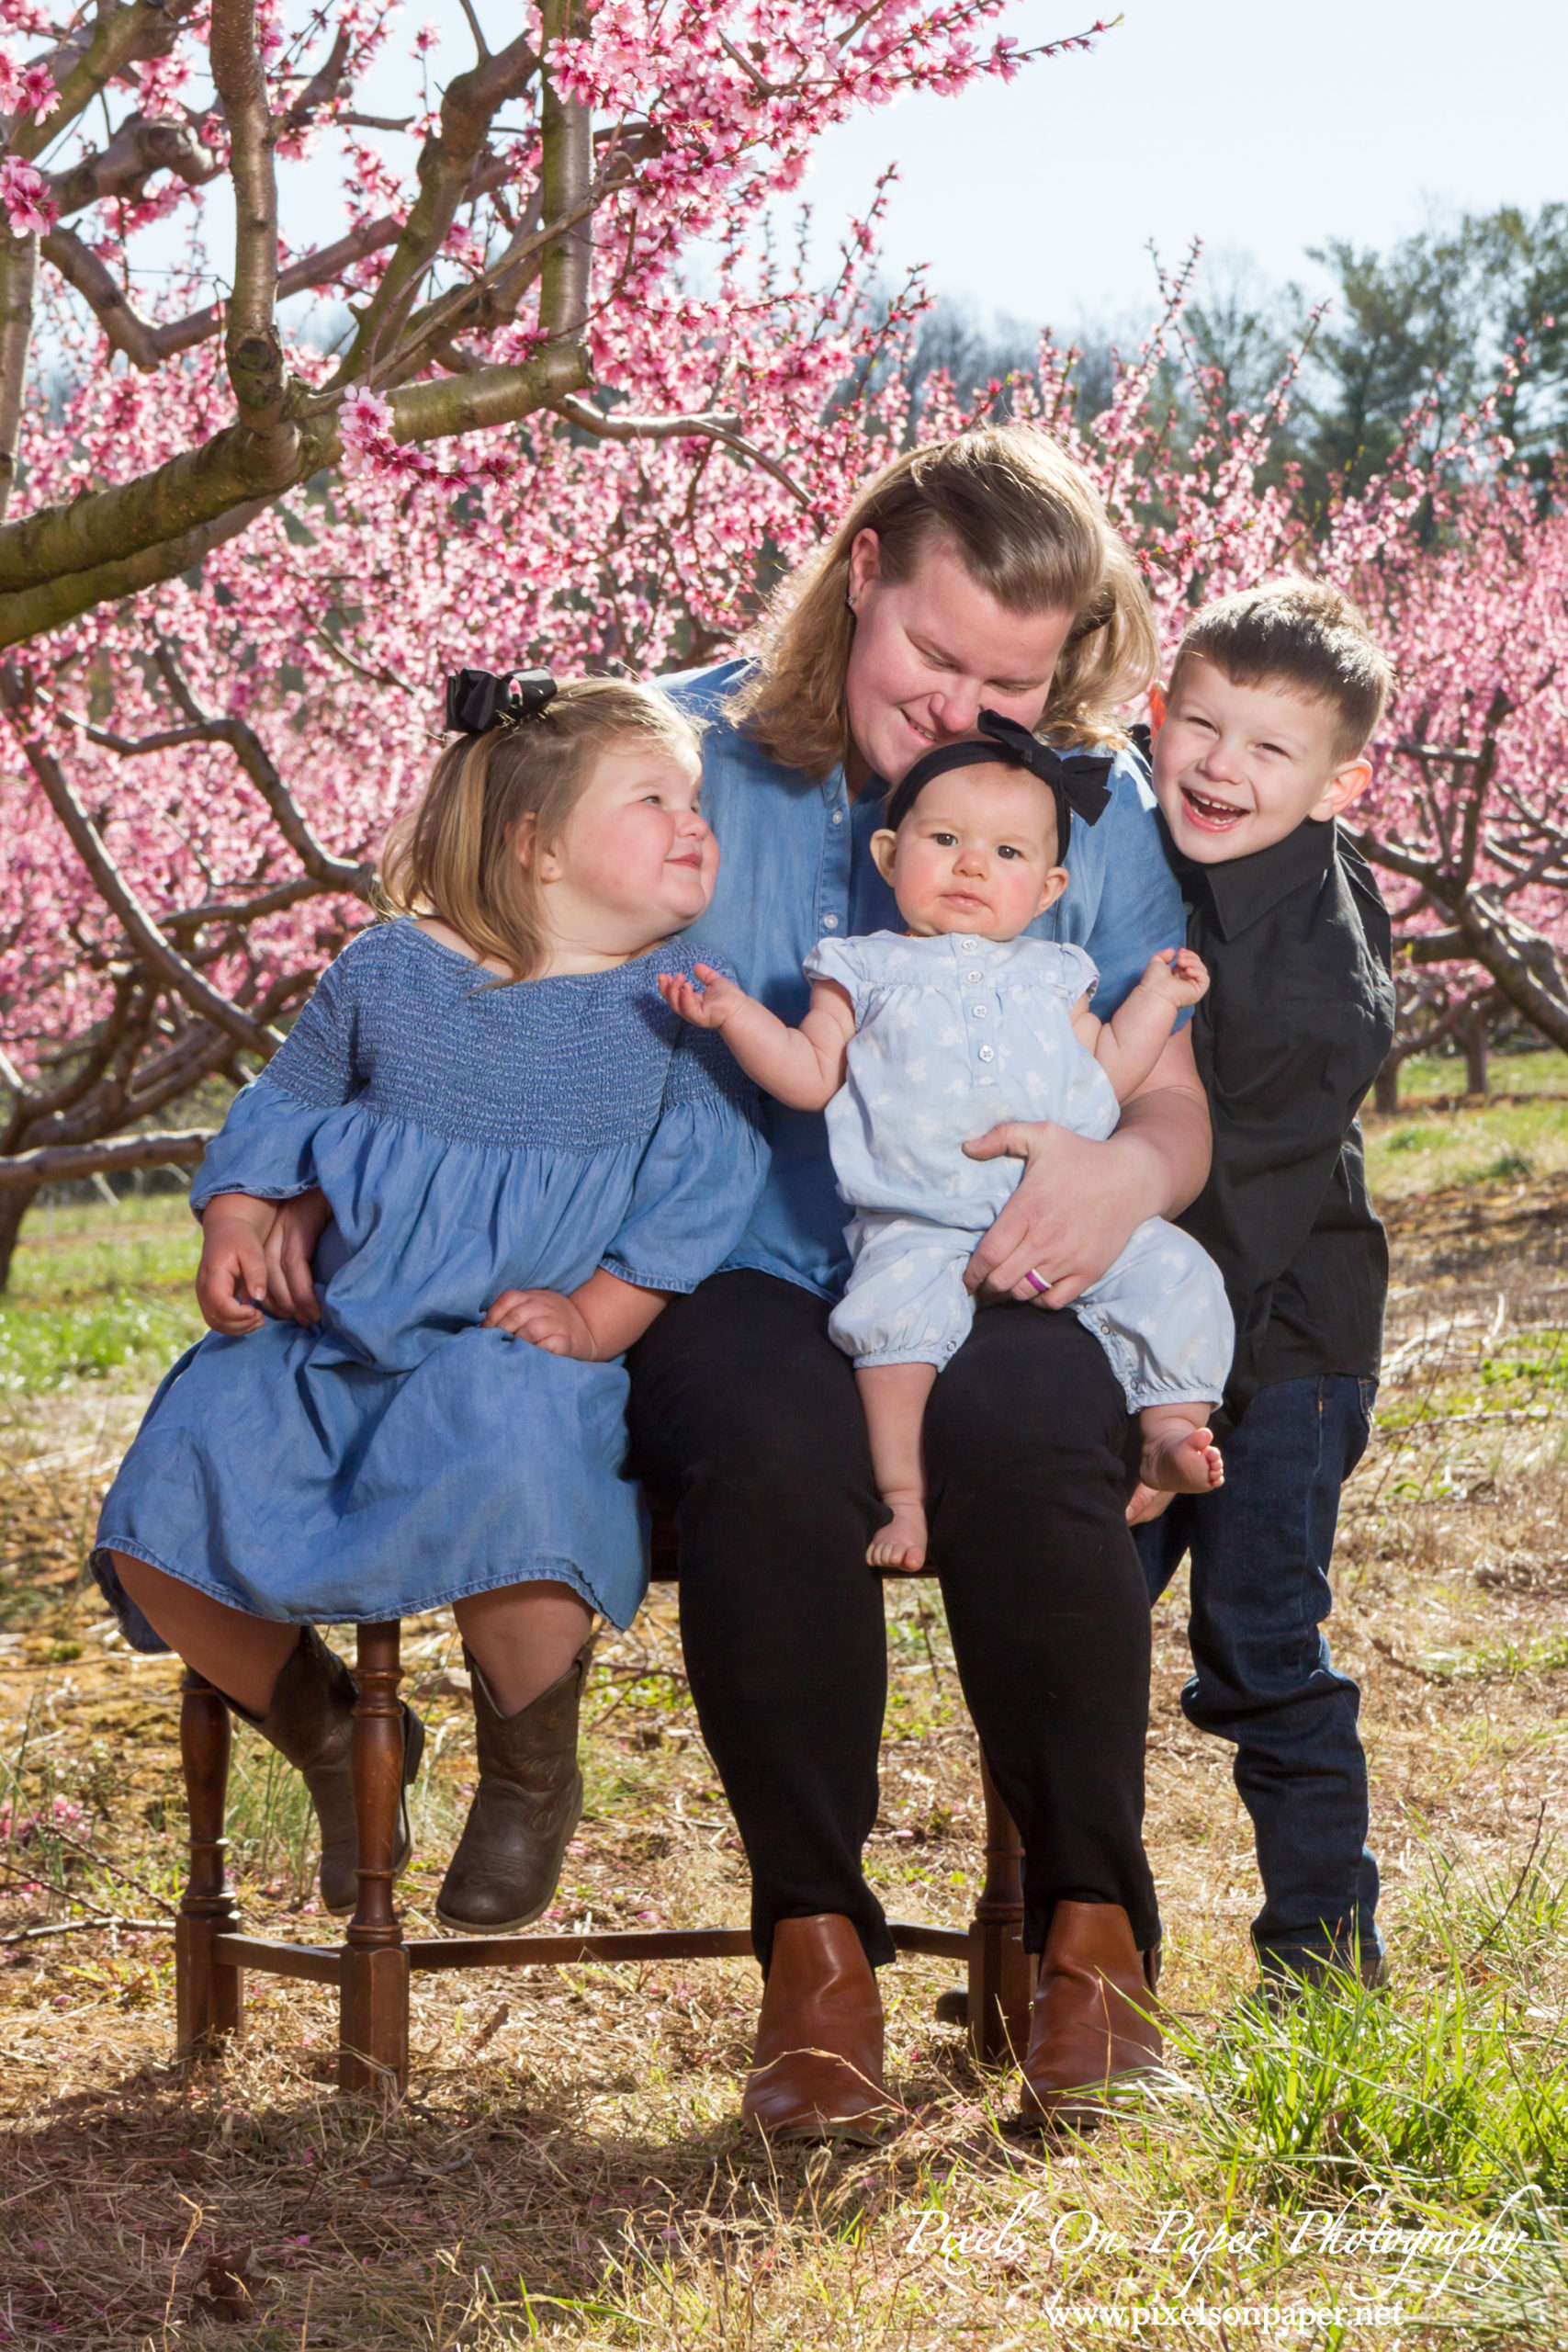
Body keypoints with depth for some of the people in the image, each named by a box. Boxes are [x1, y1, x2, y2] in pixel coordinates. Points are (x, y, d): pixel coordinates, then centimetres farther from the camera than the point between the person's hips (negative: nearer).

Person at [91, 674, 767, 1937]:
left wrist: (597, 1315, -13)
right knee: (159, 1525, -16)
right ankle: (335, 1739, 12)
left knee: (507, 1496, -38)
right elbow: (284, 1108, 20)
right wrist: (235, 1226, 4)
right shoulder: (385, 972, 9)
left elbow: (698, 1192, -2)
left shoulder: (674, 1004, 3)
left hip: (524, 1352, -3)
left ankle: (530, 1781, -6)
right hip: (332, 1344, 3)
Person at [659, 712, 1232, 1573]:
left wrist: (1156, 999, 19)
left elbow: (1105, 1079, 24)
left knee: (1174, 1272, -17)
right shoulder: (870, 971, 14)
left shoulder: (1051, 978, 22)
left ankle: (1169, 1434, -10)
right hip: (923, 1228, -3)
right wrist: (737, 1017, -3)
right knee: (899, 1307, -34)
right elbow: (813, 1077, 8)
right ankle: (903, 1492, -28)